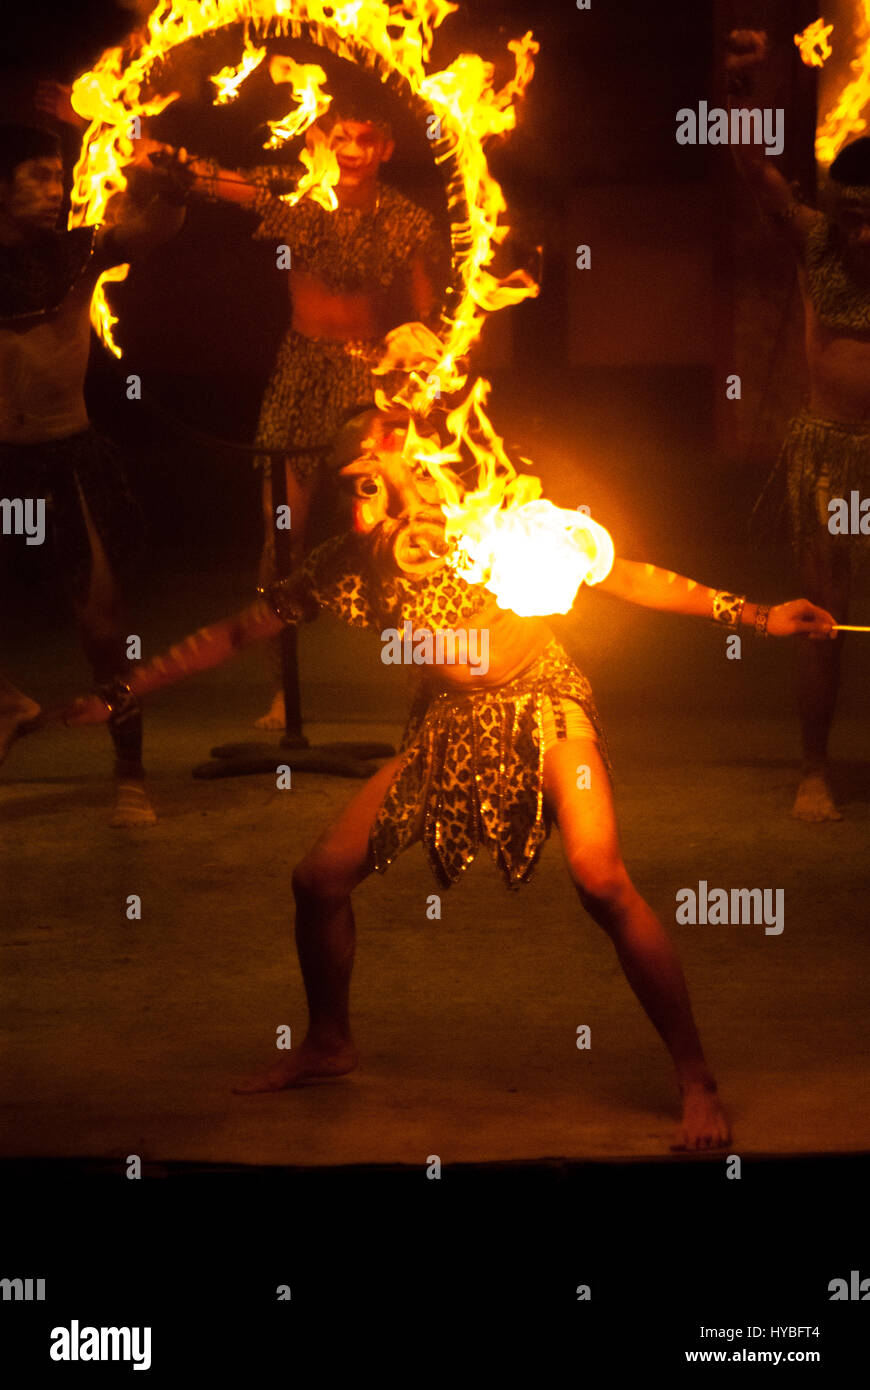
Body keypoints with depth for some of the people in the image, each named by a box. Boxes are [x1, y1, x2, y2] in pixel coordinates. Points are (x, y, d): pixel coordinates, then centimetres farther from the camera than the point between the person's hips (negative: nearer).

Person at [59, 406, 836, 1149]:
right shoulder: (344, 568, -10)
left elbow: (623, 576, -15)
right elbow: (232, 636, 0)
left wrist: (753, 616, -18)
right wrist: (118, 699, 0)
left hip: (542, 702, -5)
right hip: (450, 724, 5)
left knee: (601, 878, -27)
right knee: (320, 878, -1)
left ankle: (697, 1081, -17)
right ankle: (328, 1044, 27)